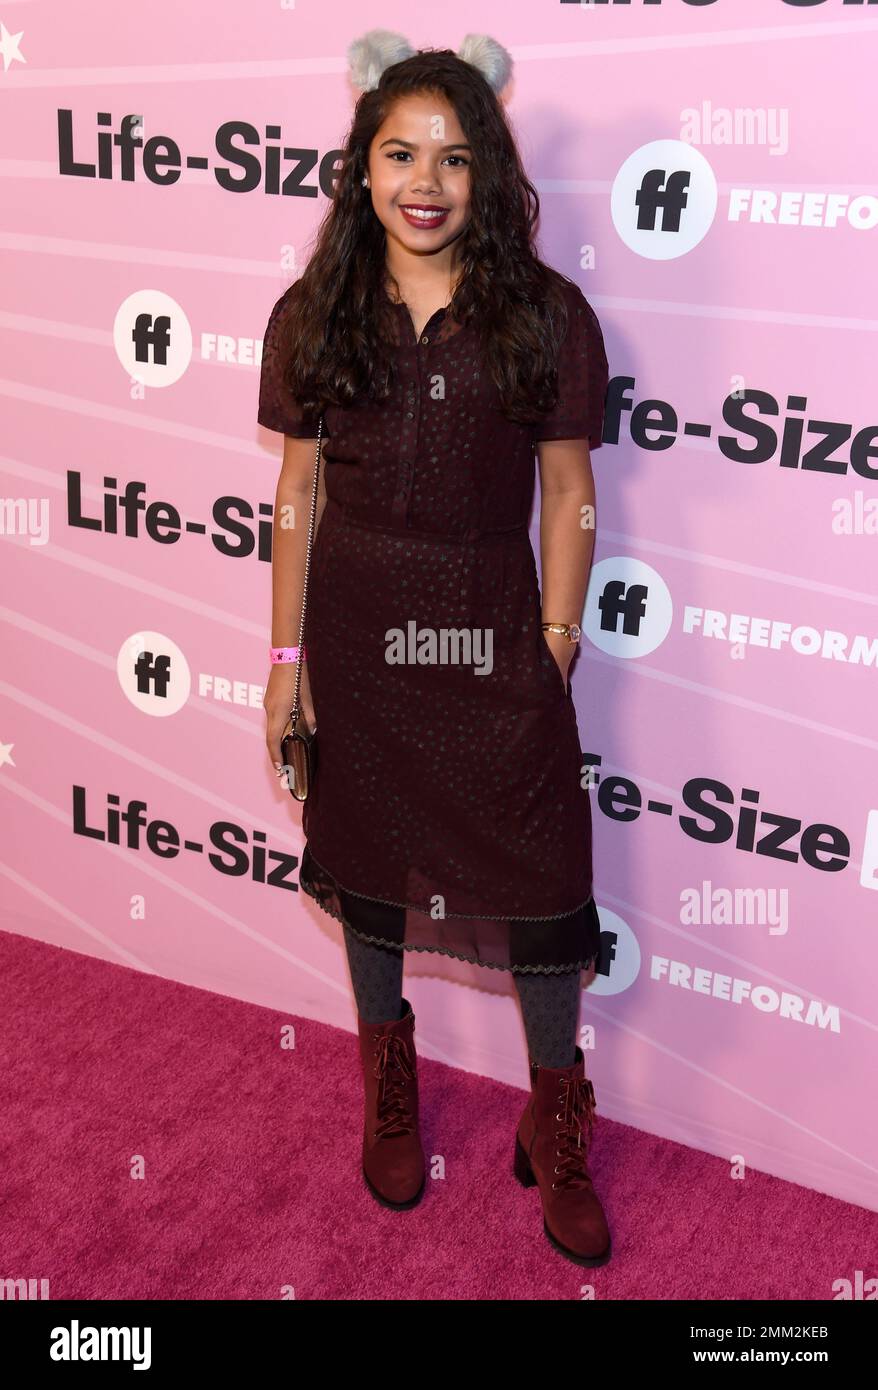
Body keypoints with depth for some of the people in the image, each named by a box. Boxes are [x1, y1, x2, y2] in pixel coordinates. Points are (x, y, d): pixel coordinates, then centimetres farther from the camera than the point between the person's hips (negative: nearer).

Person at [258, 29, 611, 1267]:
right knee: (370, 869, 17)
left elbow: (569, 502, -2)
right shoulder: (314, 317, -1)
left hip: (496, 650, -1)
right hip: (358, 645, 2)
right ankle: (391, 1087, 43)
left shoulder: (546, 317, -6)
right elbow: (298, 495, 3)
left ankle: (556, 1134, 29)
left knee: (538, 887, 4)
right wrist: (287, 657, 3)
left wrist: (554, 652, -4)